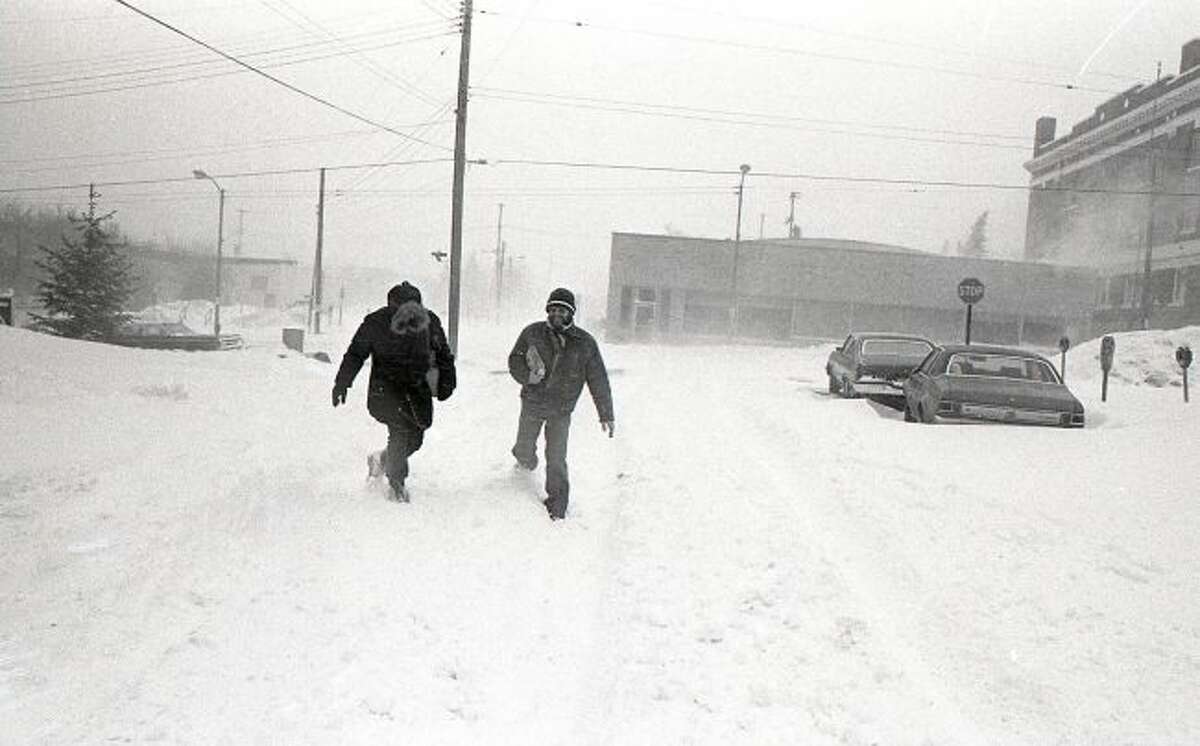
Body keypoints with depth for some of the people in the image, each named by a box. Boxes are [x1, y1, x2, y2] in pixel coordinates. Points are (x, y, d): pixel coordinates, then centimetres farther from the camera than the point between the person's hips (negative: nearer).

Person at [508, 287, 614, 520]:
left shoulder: (585, 343, -7)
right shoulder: (532, 333, -6)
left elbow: (598, 381, -2)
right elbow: (514, 359, 4)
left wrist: (606, 415, -1)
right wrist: (526, 375, -19)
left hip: (561, 411, -1)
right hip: (532, 404, 2)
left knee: (556, 458, -5)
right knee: (525, 449, 17)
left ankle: (557, 506, 12)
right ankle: (526, 461, 55)